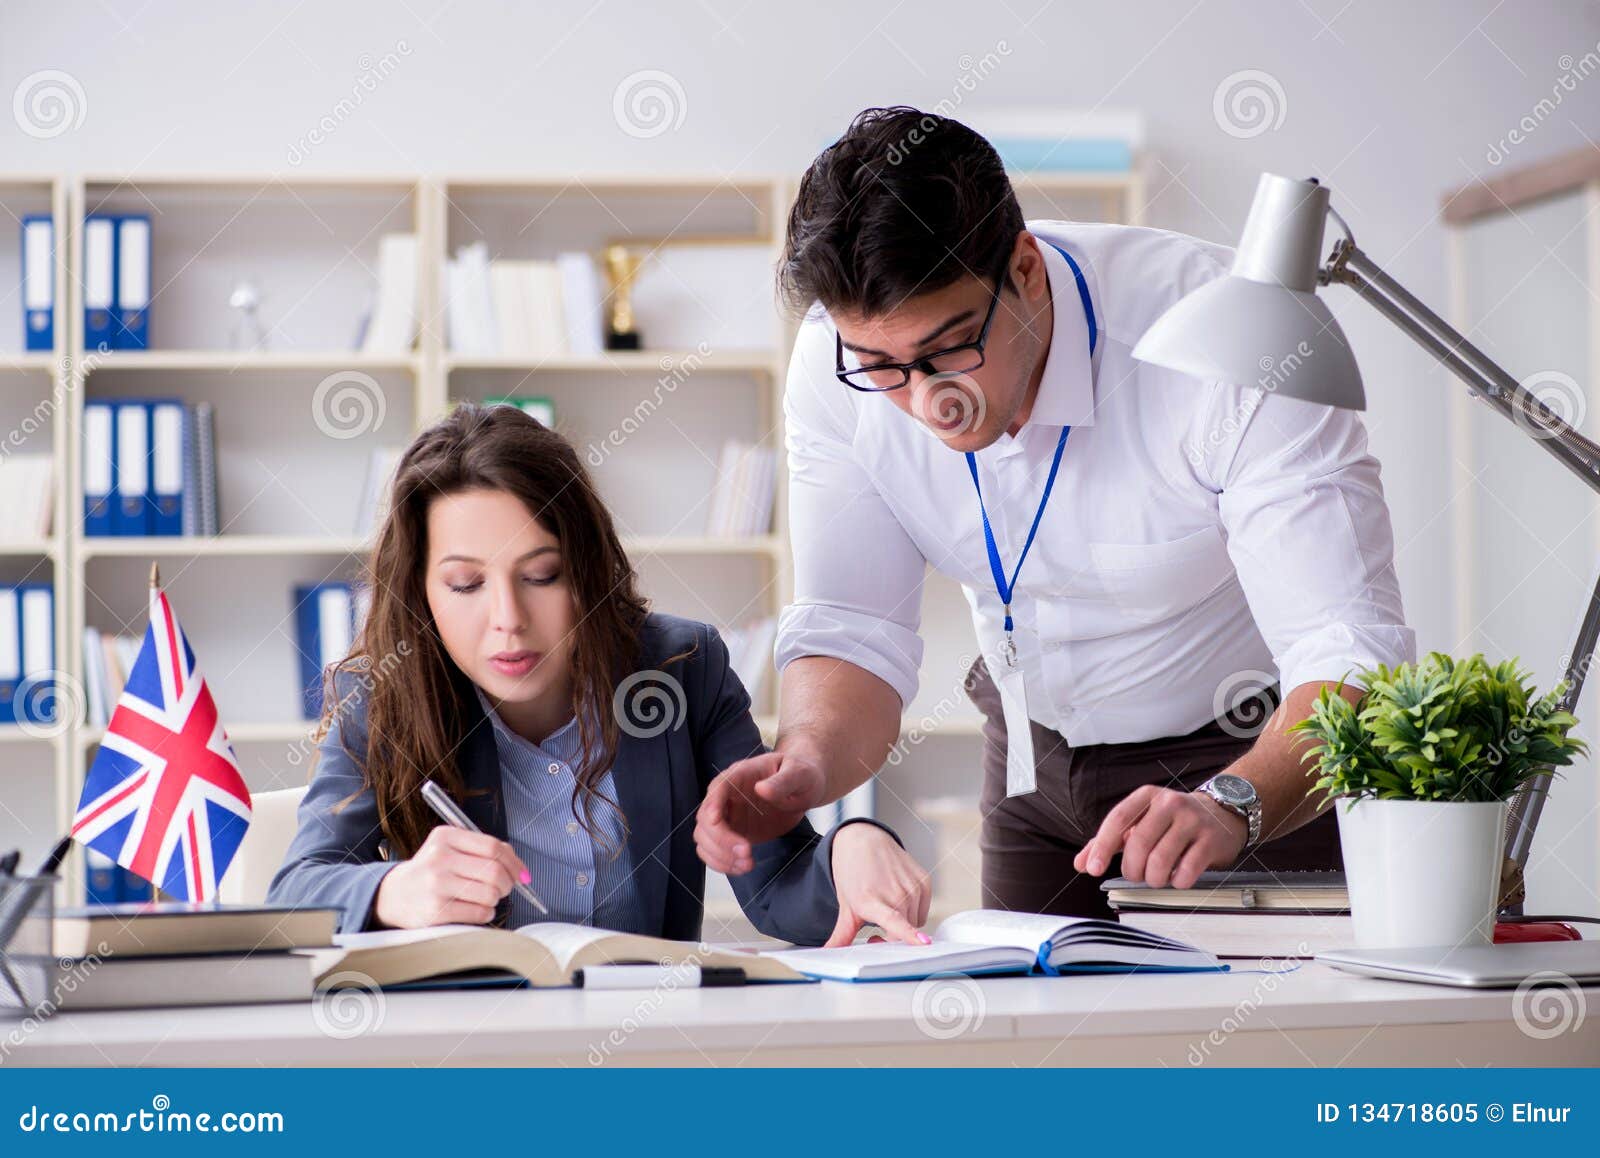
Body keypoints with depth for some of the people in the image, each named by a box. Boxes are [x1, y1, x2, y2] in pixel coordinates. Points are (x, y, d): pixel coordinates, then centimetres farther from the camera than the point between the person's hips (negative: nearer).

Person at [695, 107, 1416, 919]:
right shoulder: (834, 363, -17)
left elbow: (1352, 655, -33)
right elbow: (850, 635, -12)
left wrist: (1229, 807, -51)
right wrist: (808, 763, -34)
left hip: (1262, 760, -2)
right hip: (1038, 756, 2)